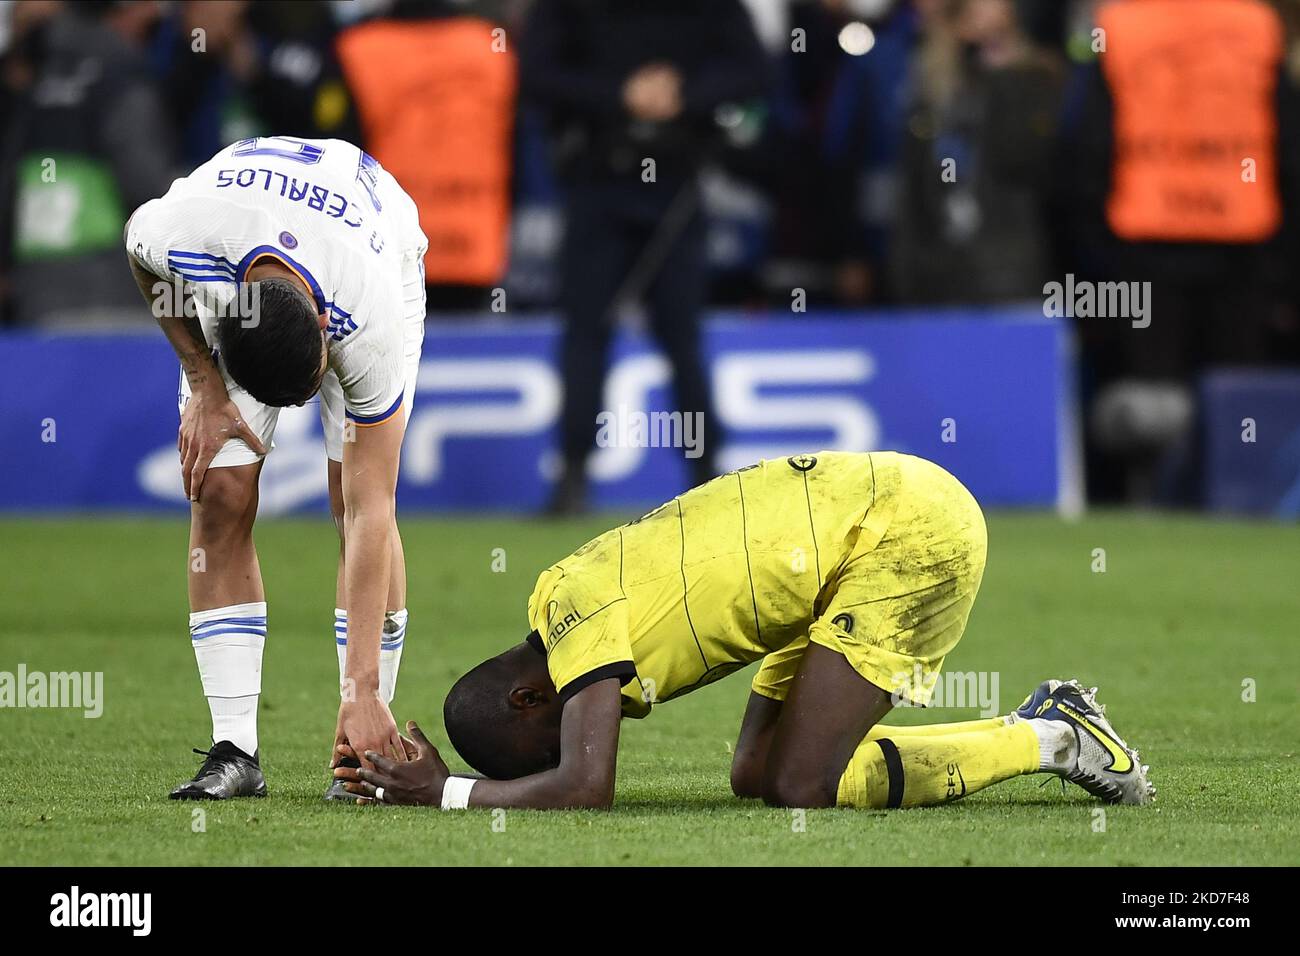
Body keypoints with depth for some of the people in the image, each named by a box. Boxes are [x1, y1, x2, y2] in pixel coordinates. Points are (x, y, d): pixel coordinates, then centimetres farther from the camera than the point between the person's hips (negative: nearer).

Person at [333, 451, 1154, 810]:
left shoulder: (587, 627, -19)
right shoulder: (562, 595, 7)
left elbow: (585, 787, -27)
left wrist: (446, 794, -16)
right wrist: (433, 772, 2)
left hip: (910, 529, -10)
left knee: (802, 785, -14)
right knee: (758, 776, 6)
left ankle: (1047, 739, -3)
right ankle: (1045, 725, 11)